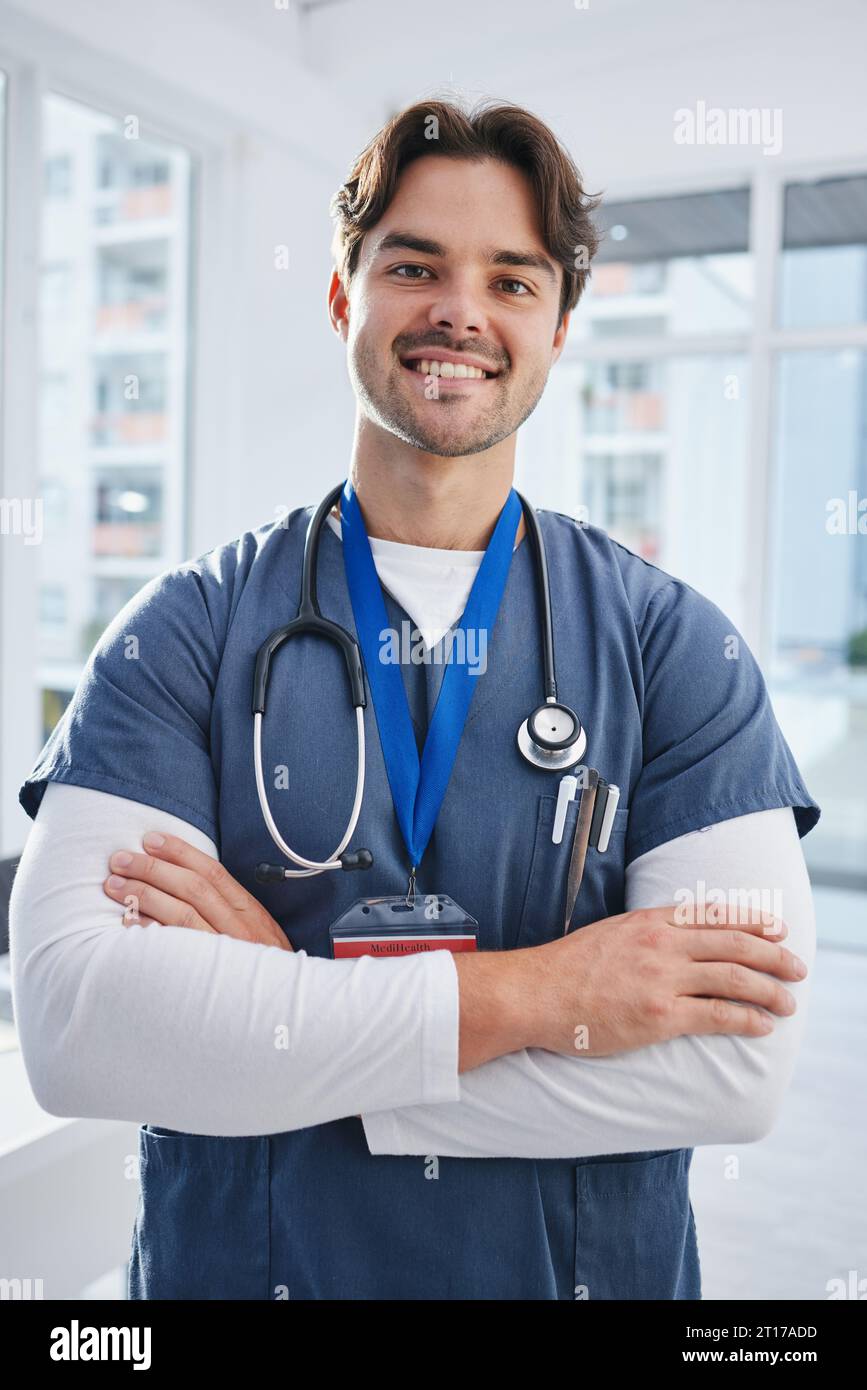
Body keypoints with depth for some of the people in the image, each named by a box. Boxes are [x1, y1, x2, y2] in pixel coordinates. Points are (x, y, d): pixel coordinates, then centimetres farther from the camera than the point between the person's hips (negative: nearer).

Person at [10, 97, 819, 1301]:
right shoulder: (189, 630, -9)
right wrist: (524, 995, -25)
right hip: (231, 1263, 0)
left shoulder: (674, 643, -9)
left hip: (593, 1267, 1)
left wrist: (268, 1011, -21)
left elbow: (740, 1063, -18)